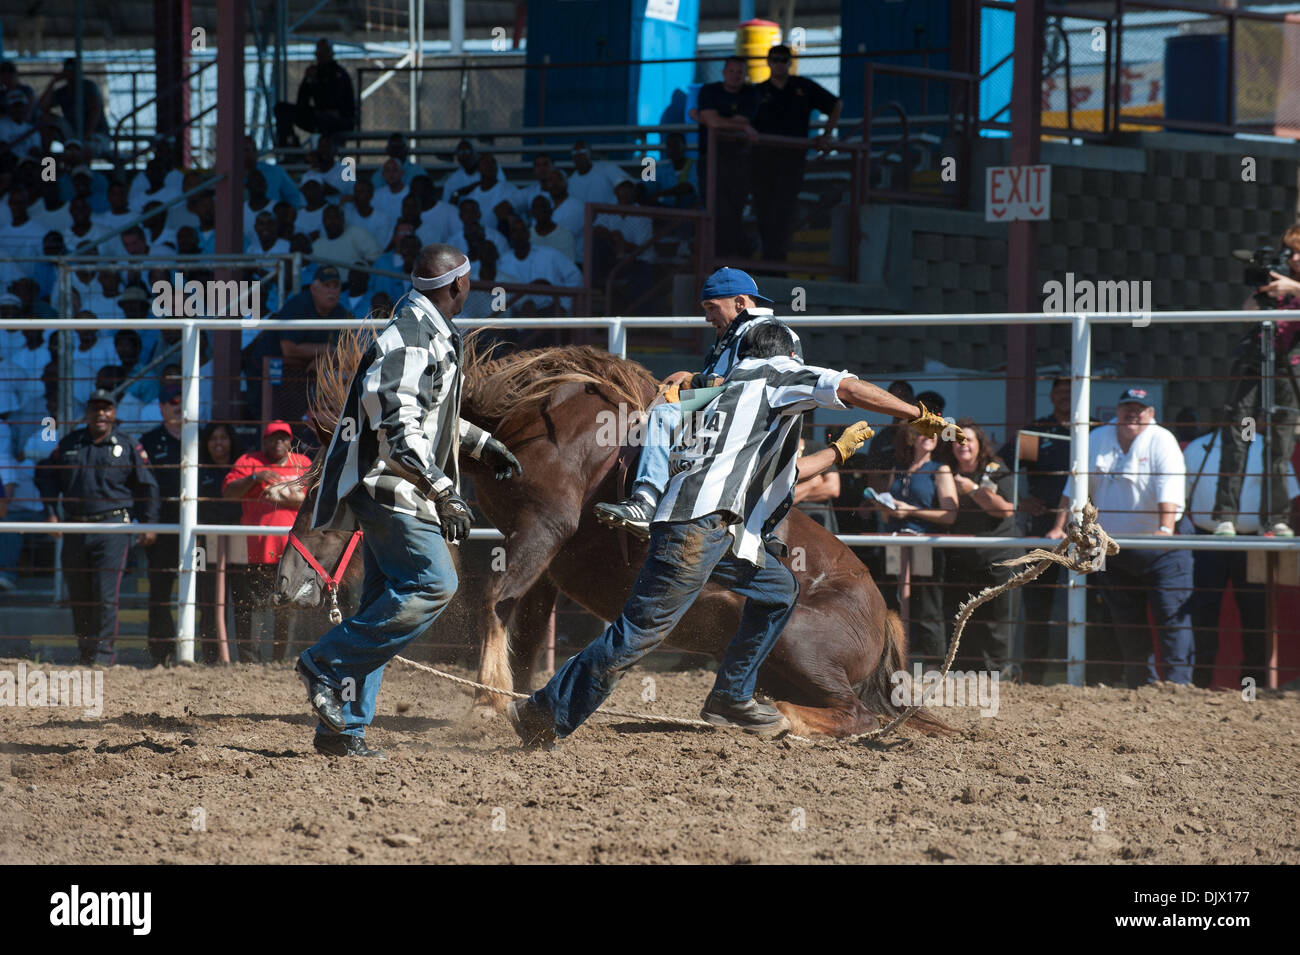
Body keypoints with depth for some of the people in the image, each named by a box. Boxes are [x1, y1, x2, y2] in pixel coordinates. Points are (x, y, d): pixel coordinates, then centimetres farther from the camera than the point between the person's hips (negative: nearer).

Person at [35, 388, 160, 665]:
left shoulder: (127, 448, 5)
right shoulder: (69, 445, 12)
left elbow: (147, 487, 8)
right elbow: (46, 475, 17)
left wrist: (148, 524, 2)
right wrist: (50, 513, 6)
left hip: (112, 528, -4)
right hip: (75, 528, 4)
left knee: (105, 593, -12)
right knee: (77, 595, 8)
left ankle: (103, 651, -10)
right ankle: (85, 651, 19)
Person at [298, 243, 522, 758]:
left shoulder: (432, 334, 15)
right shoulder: (411, 341, -18)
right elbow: (399, 432, -24)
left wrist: (481, 443, 32)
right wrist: (445, 493, -25)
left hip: (393, 491, 11)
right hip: (393, 487, -11)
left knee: (388, 601, 8)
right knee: (433, 582, -17)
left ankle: (342, 728, 8)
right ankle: (328, 662, -13)